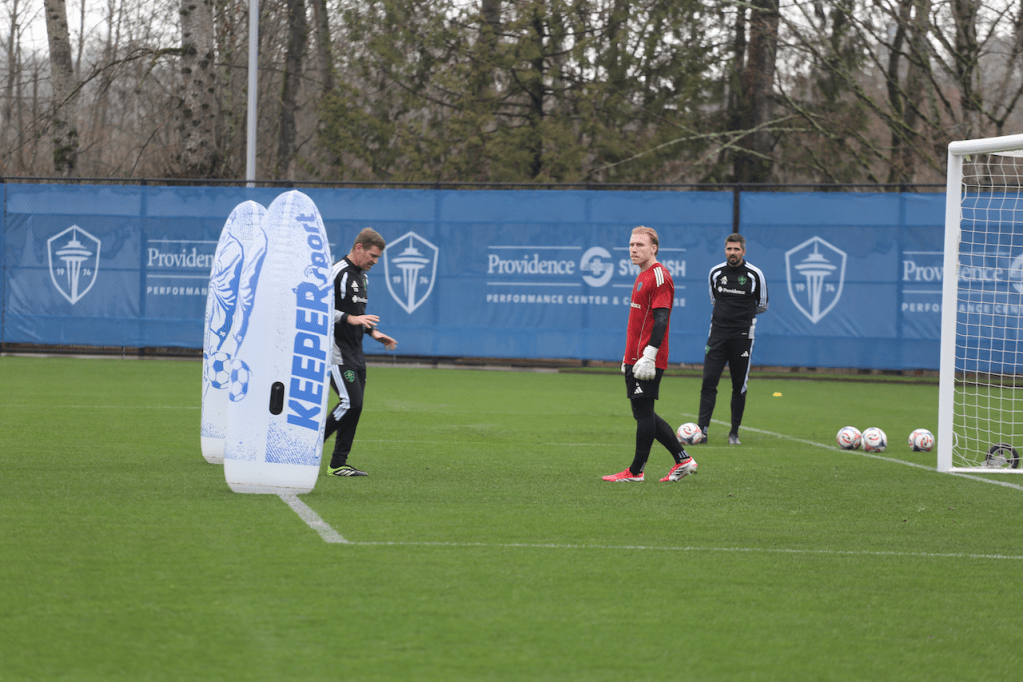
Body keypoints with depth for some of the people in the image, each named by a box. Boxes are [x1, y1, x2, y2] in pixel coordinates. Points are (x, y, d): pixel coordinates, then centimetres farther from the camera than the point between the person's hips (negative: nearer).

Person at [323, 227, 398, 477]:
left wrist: (372, 331, 16)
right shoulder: (338, 273, -13)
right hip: (337, 351, -9)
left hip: (355, 353, 9)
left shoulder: (362, 275, 17)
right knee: (351, 403, -16)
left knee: (354, 406, 5)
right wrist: (351, 319, -26)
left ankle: (338, 464, 9)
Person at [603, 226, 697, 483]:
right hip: (635, 359, 10)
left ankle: (635, 472, 1)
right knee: (643, 414, 11)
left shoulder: (659, 276, -12)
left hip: (648, 361, -10)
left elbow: (661, 318, -19)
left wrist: (649, 356, -24)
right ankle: (683, 460, 16)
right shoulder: (643, 276, 19)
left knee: (643, 412, -4)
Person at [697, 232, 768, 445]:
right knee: (709, 382, -8)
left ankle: (734, 433, 11)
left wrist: (743, 314, 8)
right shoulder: (715, 272, 4)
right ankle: (702, 430, -9)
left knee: (739, 386, 2)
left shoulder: (755, 275, -4)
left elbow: (762, 306, 8)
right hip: (718, 333, 2)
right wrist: (724, 314, 11)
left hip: (742, 336, -2)